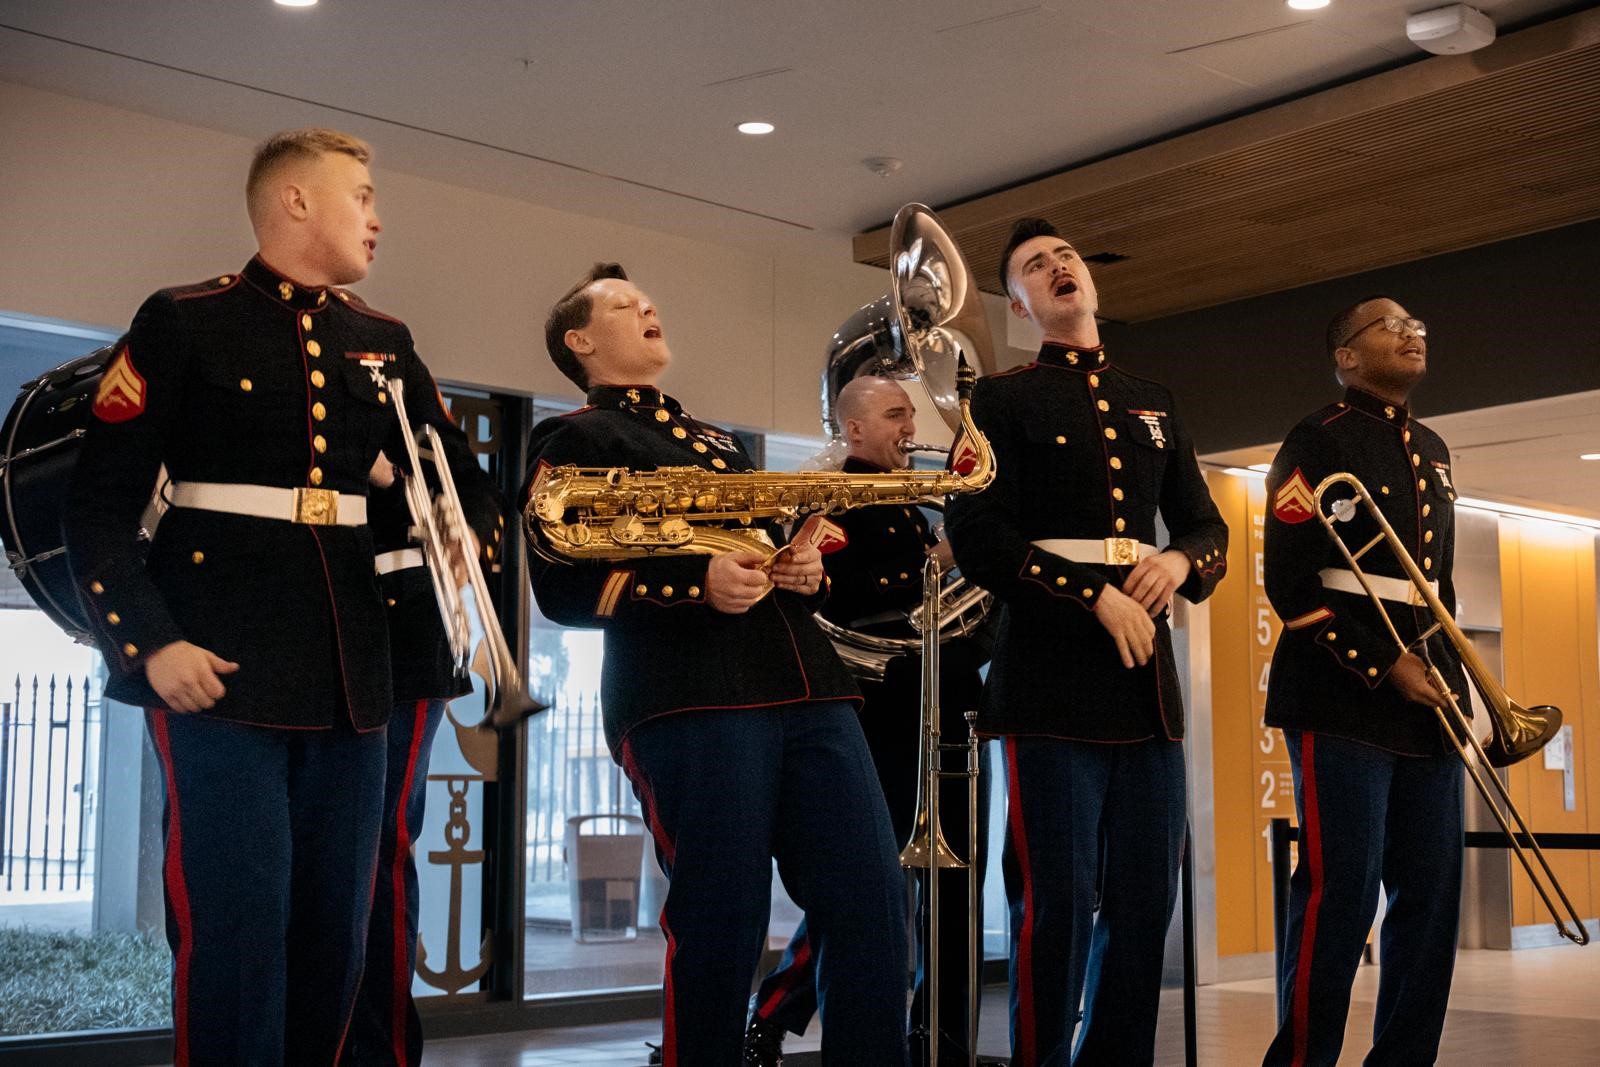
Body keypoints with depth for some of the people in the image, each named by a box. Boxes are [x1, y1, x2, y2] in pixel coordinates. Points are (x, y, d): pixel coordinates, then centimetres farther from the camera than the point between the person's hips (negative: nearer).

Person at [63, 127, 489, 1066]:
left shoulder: (385, 344, 16)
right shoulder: (184, 322, 1)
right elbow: (101, 505, -4)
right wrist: (150, 645, -14)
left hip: (350, 680, 5)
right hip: (221, 672, -5)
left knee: (337, 932, 8)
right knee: (236, 922, -7)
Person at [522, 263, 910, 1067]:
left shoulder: (719, 442, 30)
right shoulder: (574, 439, 7)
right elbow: (562, 589, -5)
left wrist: (804, 571, 6)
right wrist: (698, 584, -16)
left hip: (804, 686, 7)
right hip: (689, 699, -6)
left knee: (872, 902, 0)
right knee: (721, 924, -6)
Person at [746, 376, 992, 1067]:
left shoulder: (910, 506, 22)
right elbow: (833, 594, -18)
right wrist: (929, 565, -16)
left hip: (945, 717, 8)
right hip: (887, 719, -8)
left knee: (956, 888, 7)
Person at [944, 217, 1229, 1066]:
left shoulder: (1154, 407, 19)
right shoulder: (1001, 400, 3)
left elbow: (1209, 527, 19)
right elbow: (978, 537, -8)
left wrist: (1180, 561, -4)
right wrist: (1094, 595, -15)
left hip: (1148, 680, 5)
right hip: (1051, 683, -5)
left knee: (1146, 901, 6)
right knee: (1056, 903, -5)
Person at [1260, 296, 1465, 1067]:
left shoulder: (1431, 450, 19)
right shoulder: (1319, 441, -3)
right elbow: (1291, 584, -10)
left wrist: (1447, 671, 12)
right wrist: (1383, 665, -14)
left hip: (1426, 701, 7)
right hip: (1346, 699, -7)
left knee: (1432, 894, 5)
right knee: (1340, 889, -8)